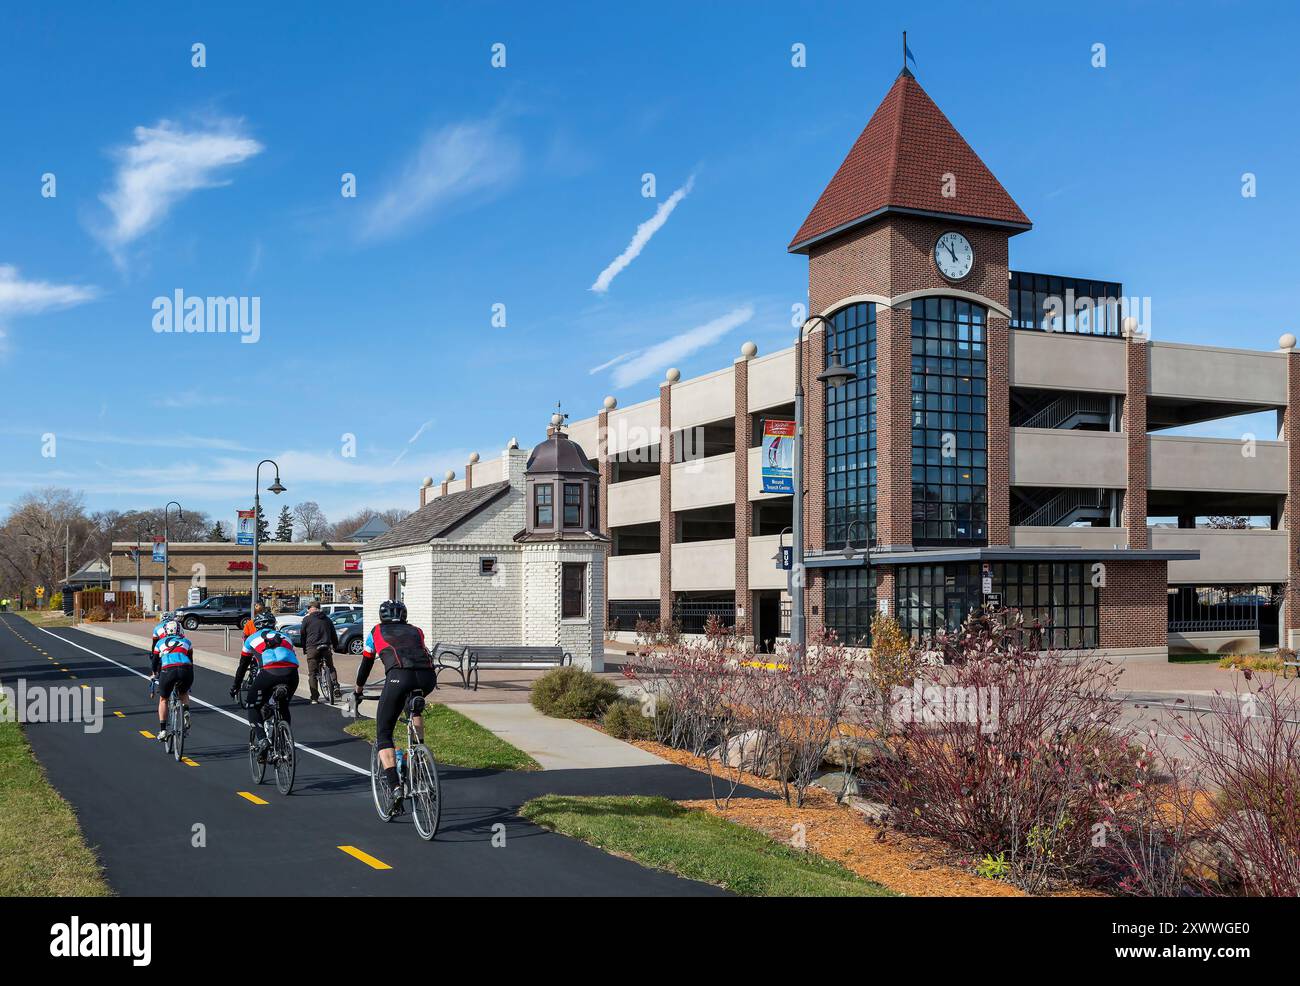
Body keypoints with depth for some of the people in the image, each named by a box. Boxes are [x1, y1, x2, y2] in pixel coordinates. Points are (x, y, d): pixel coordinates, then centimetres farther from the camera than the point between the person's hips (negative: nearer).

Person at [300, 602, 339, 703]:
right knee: (331, 669, 21)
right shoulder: (327, 619, 15)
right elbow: (334, 635, 20)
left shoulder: (307, 620, 3)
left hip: (312, 648, -3)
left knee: (312, 673, 1)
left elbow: (303, 635, 8)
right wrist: (335, 646, 32)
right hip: (326, 648, 3)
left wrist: (304, 649, 20)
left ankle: (314, 697, -3)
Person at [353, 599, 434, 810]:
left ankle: (395, 788, -11)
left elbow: (366, 663, 39)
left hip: (399, 676, -3)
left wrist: (358, 690, 54)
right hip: (428, 677, 3)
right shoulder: (416, 631, 34)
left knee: (383, 735, 6)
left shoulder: (377, 631, 30)